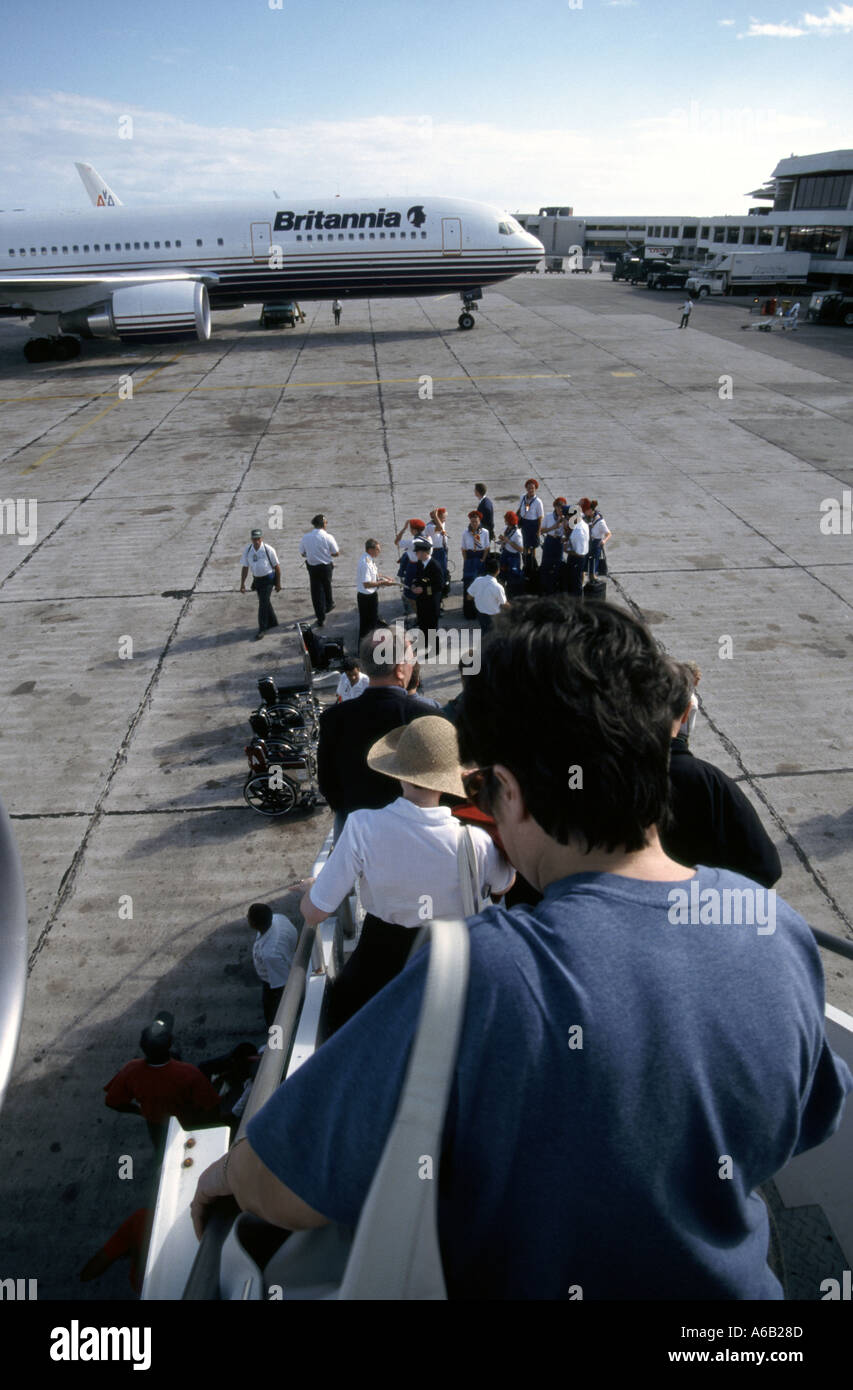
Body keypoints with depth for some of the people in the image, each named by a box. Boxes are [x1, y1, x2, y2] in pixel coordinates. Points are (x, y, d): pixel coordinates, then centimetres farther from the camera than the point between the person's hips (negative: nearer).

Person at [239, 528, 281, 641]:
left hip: (268, 579, -5)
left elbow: (277, 566, -7)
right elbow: (245, 567, 4)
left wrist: (278, 583, -5)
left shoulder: (268, 550, -15)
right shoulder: (247, 550, -4)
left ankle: (262, 629, 0)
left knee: (263, 603, -9)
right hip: (257, 579, 5)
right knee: (264, 602, 16)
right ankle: (272, 622, 36)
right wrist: (242, 583, 1)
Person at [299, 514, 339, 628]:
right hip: (326, 566, -1)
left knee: (316, 591, 8)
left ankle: (320, 618, 9)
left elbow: (303, 554, 2)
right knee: (327, 586, 25)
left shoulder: (305, 537, -8)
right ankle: (329, 605, 50)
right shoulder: (328, 537, -17)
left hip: (312, 567, 1)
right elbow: (336, 554, -9)